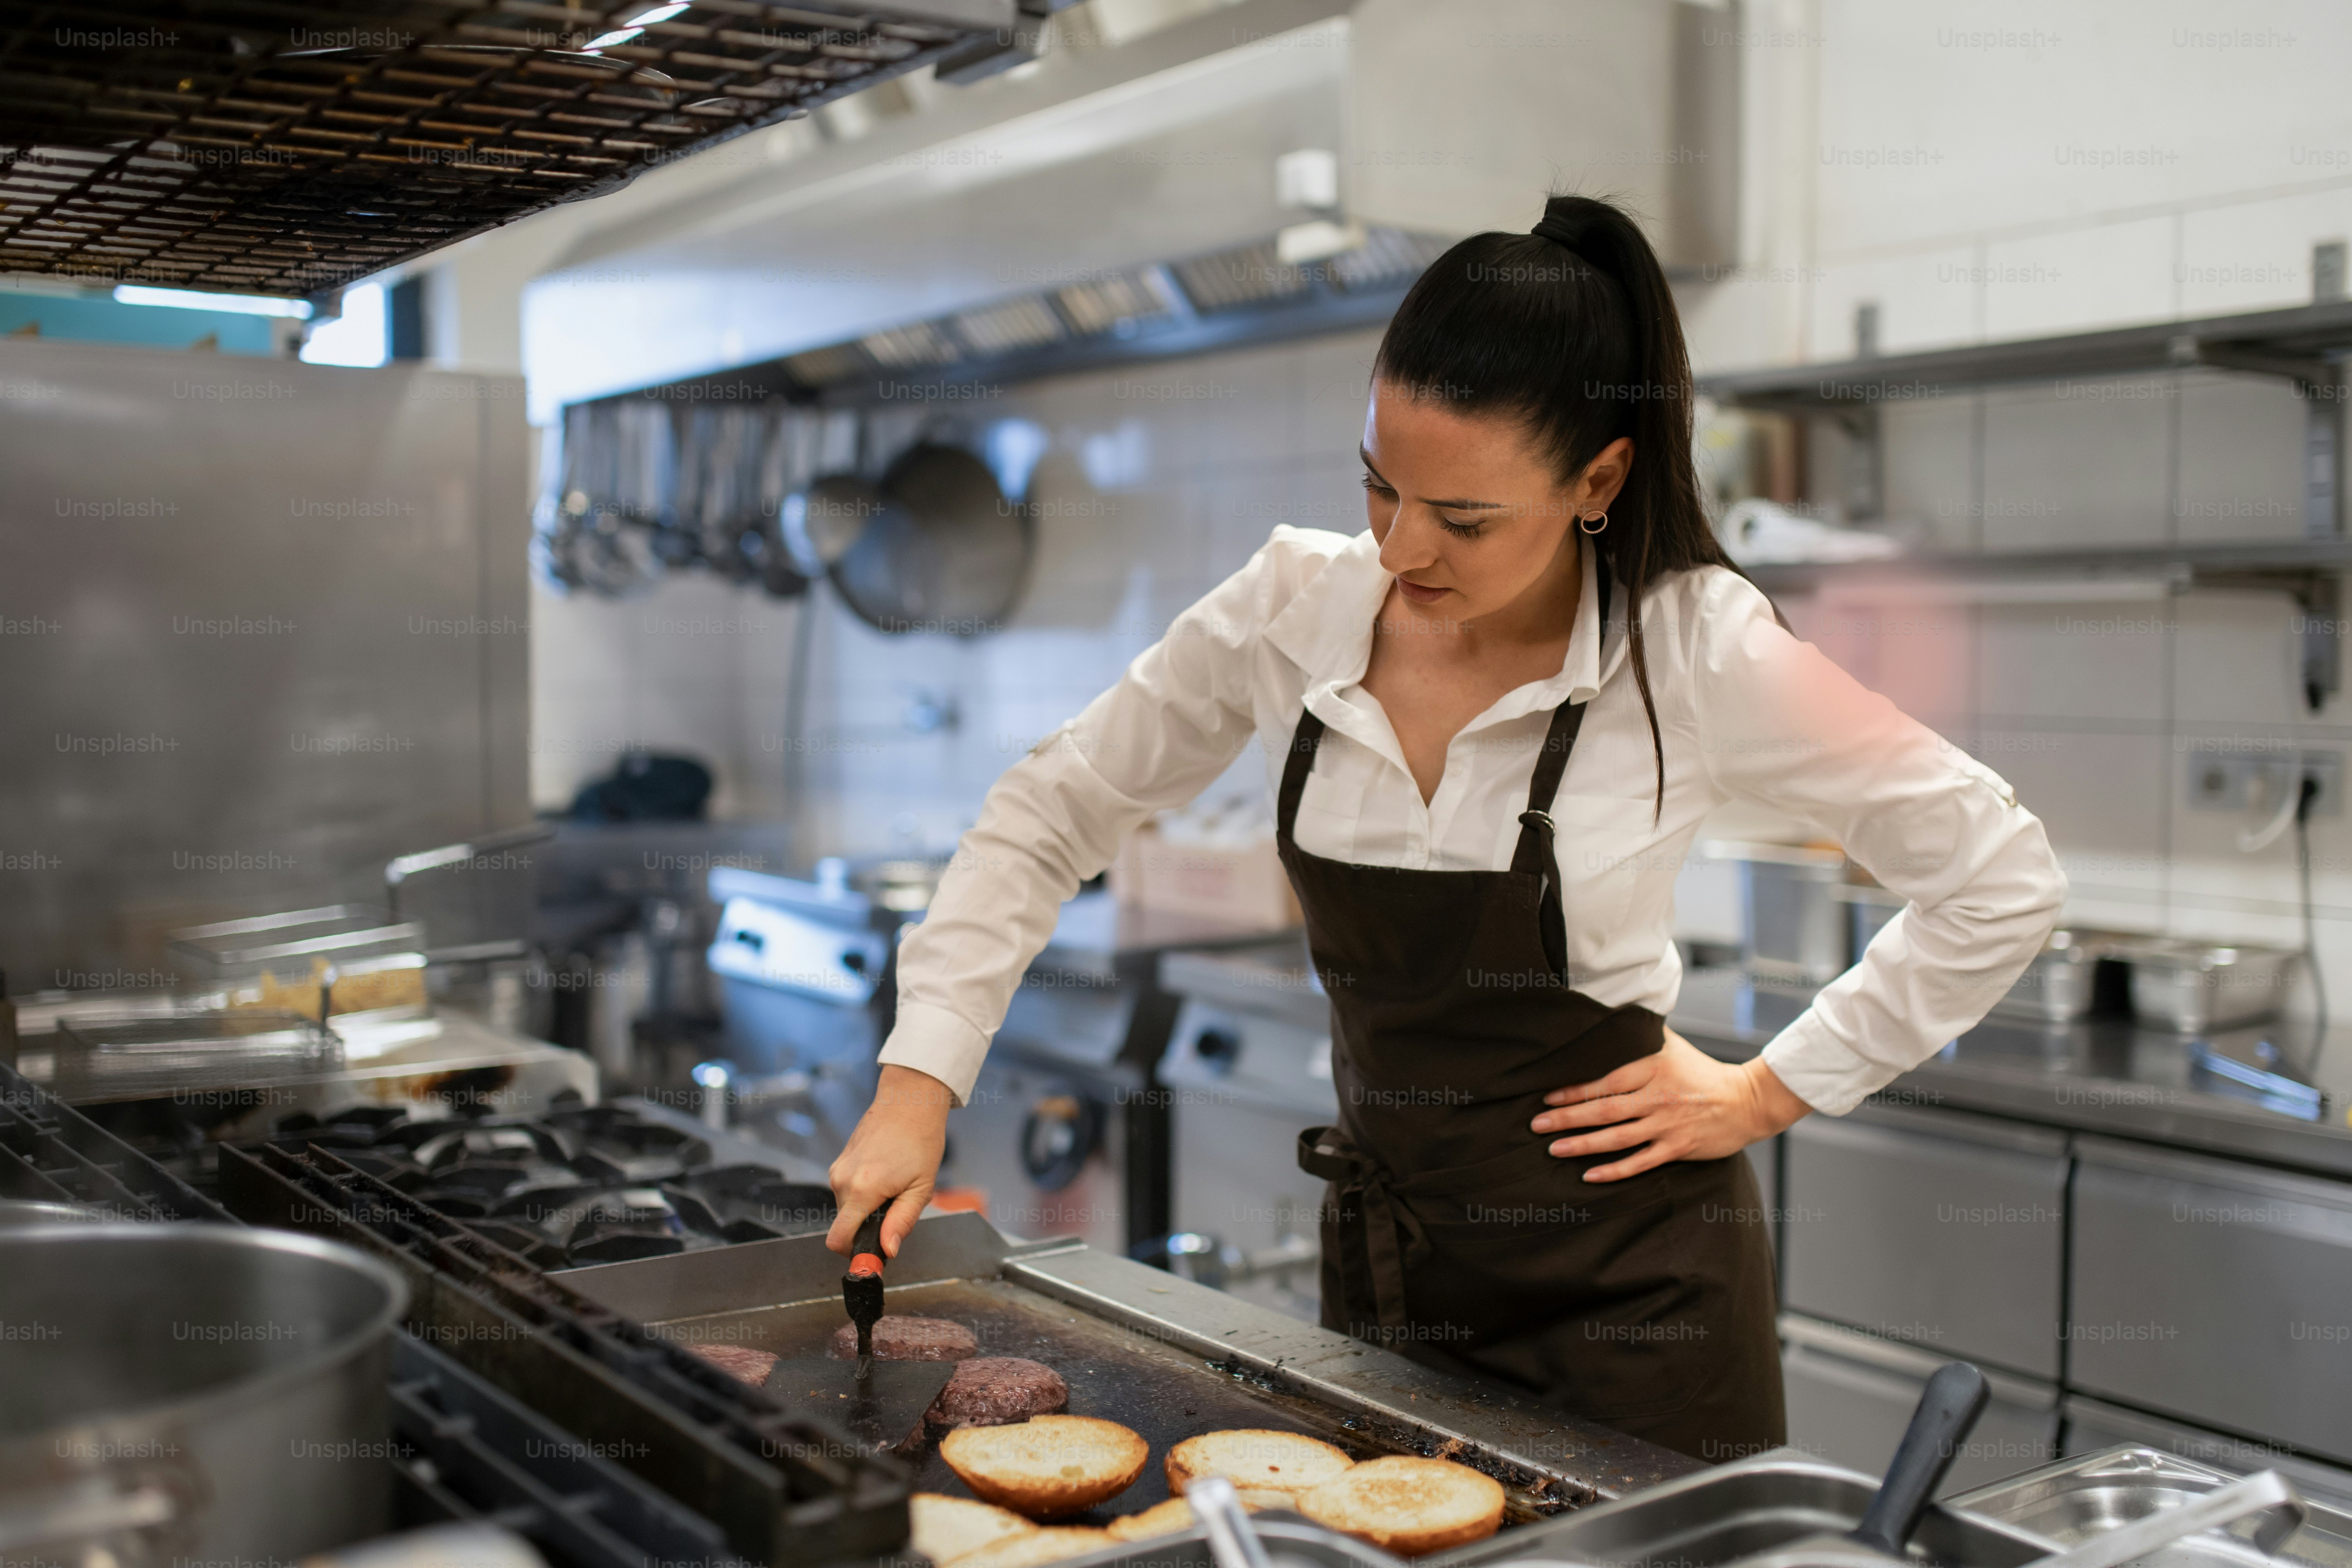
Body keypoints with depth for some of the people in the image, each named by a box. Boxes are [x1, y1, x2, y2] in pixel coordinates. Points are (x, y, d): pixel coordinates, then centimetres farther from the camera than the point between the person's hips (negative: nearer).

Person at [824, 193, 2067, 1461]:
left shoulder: (1693, 652, -19)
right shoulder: (1296, 606, -10)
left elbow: (2002, 880, -10)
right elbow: (1050, 812, 0)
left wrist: (1769, 1093, -9)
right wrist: (918, 1081, -8)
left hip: (1623, 1270, -3)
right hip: (1382, 1245, 4)